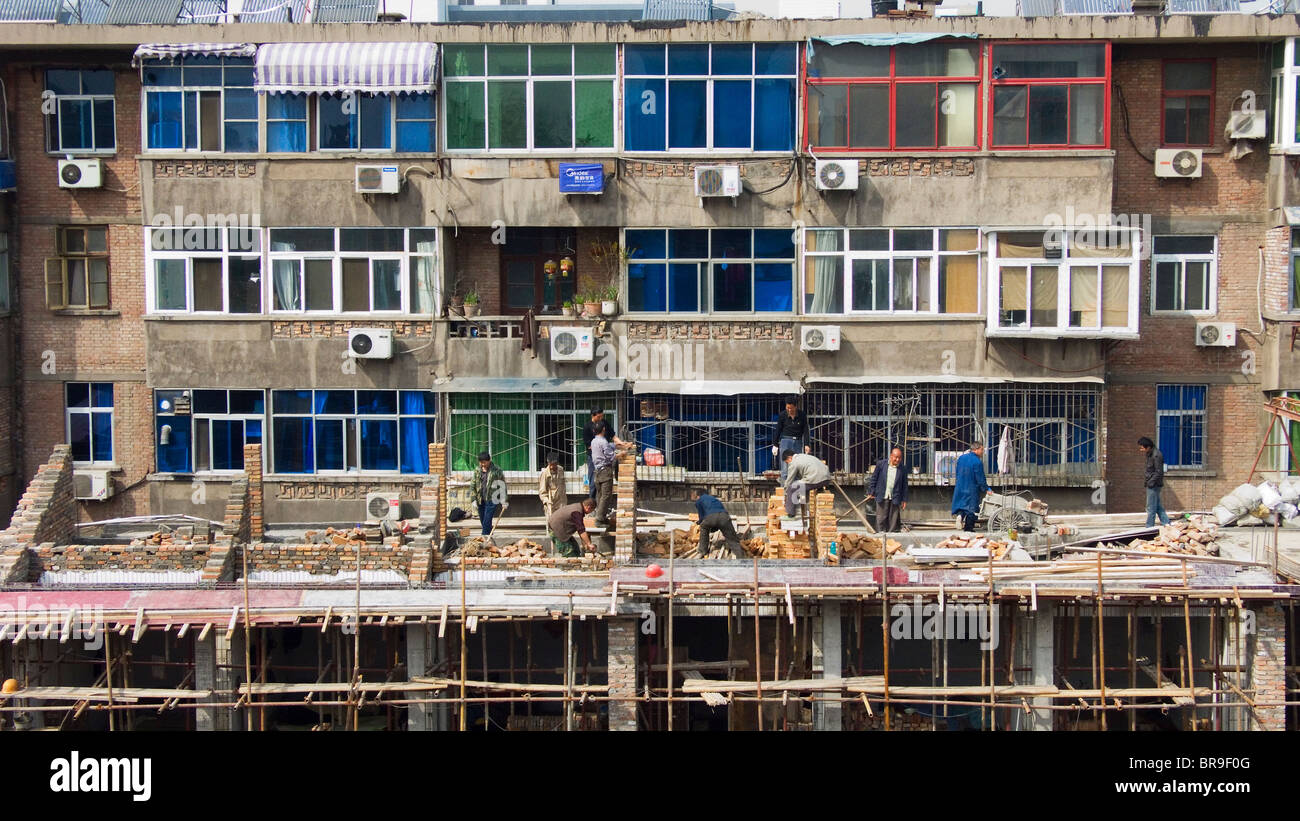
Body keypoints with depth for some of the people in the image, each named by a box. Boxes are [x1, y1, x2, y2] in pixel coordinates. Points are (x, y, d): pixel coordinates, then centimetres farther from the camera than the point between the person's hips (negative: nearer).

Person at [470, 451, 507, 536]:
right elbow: (472, 486, 10)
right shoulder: (477, 471, 8)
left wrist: (503, 500, -7)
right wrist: (473, 499, 0)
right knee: (483, 522, 11)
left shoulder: (496, 471, -5)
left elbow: (502, 486, -3)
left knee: (486, 523, -12)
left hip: (491, 500, -5)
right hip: (480, 500, 5)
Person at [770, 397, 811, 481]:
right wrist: (775, 445, 2)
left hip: (798, 442, 2)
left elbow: (805, 431, 2)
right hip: (785, 440, -2)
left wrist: (806, 445, -5)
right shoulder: (783, 415, -2)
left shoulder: (802, 415, 0)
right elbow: (778, 430, 4)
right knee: (785, 468, -7)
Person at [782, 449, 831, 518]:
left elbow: (789, 481, 6)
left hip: (815, 481, -9)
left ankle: (790, 513, 6)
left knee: (791, 488, 2)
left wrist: (785, 495, 18)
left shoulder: (793, 463, 1)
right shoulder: (804, 456, 28)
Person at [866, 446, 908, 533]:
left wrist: (904, 500, 6)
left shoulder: (902, 469, 2)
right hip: (882, 497, -1)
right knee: (881, 517, 1)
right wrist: (871, 492, 4)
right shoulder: (881, 464, 1)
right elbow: (874, 478, 7)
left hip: (895, 498, 1)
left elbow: (904, 486, 7)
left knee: (893, 518, 2)